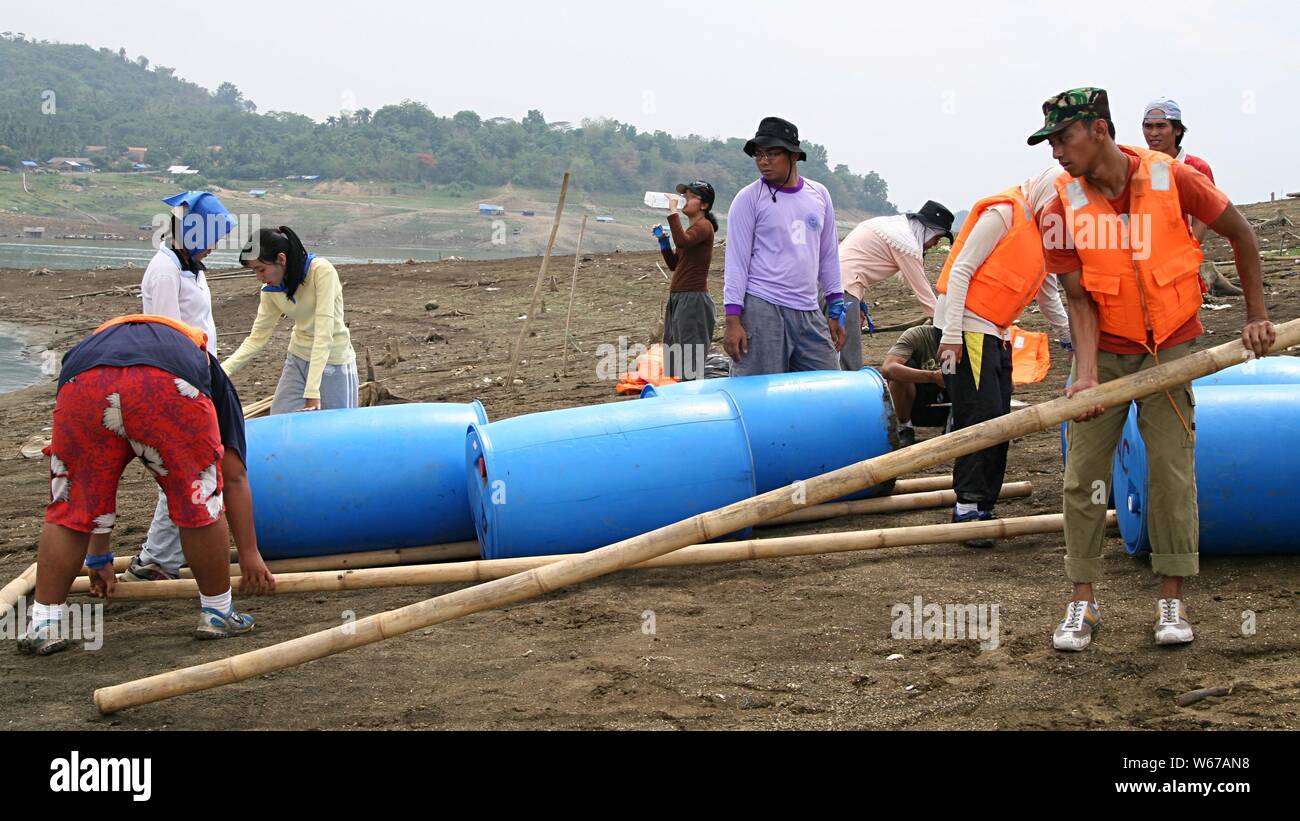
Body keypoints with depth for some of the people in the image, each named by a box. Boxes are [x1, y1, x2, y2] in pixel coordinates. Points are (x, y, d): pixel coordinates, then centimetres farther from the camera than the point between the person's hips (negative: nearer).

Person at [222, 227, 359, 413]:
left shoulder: (321, 271, -23)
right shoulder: (272, 289, -5)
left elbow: (324, 334, -28)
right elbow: (257, 338, 0)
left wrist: (312, 392, -32)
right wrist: (222, 370, -15)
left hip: (332, 361, -6)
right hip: (298, 360, 6)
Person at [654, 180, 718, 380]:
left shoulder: (704, 226, -10)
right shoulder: (692, 228, 19)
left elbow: (682, 241, -30)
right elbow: (673, 264, 21)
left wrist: (673, 211, -21)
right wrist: (663, 239, 9)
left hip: (694, 299, -10)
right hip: (677, 298, 10)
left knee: (690, 363, -10)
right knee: (672, 361, 15)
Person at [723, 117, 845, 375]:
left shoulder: (819, 195, 12)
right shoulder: (748, 199, -1)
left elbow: (828, 256, 18)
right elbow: (736, 261, -3)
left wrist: (836, 311, 15)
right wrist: (733, 320, -10)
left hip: (810, 313, 5)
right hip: (762, 310, -5)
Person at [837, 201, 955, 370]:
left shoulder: (890, 223, 20)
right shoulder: (907, 242, -7)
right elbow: (924, 294, -4)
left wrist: (861, 302, 18)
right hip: (843, 287, -10)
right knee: (850, 369, -11)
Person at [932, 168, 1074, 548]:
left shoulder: (1041, 228, 15)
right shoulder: (1002, 213, -12)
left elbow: (1046, 290, 28)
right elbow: (960, 271, -16)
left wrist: (1067, 335, 28)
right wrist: (951, 336, -20)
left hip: (997, 333, 9)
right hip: (968, 327, -9)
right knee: (981, 417, -12)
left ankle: (980, 506, 12)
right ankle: (968, 507, -8)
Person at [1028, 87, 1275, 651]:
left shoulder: (1171, 179, -14)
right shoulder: (1064, 207, -11)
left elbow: (1239, 232, -1)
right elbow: (1079, 298, -11)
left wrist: (1256, 316, 0)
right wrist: (1087, 373, -24)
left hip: (1169, 346, -1)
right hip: (1103, 351, 1)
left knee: (1171, 469, -4)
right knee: (1083, 473, -2)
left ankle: (1173, 600, 6)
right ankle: (1083, 603, 7)